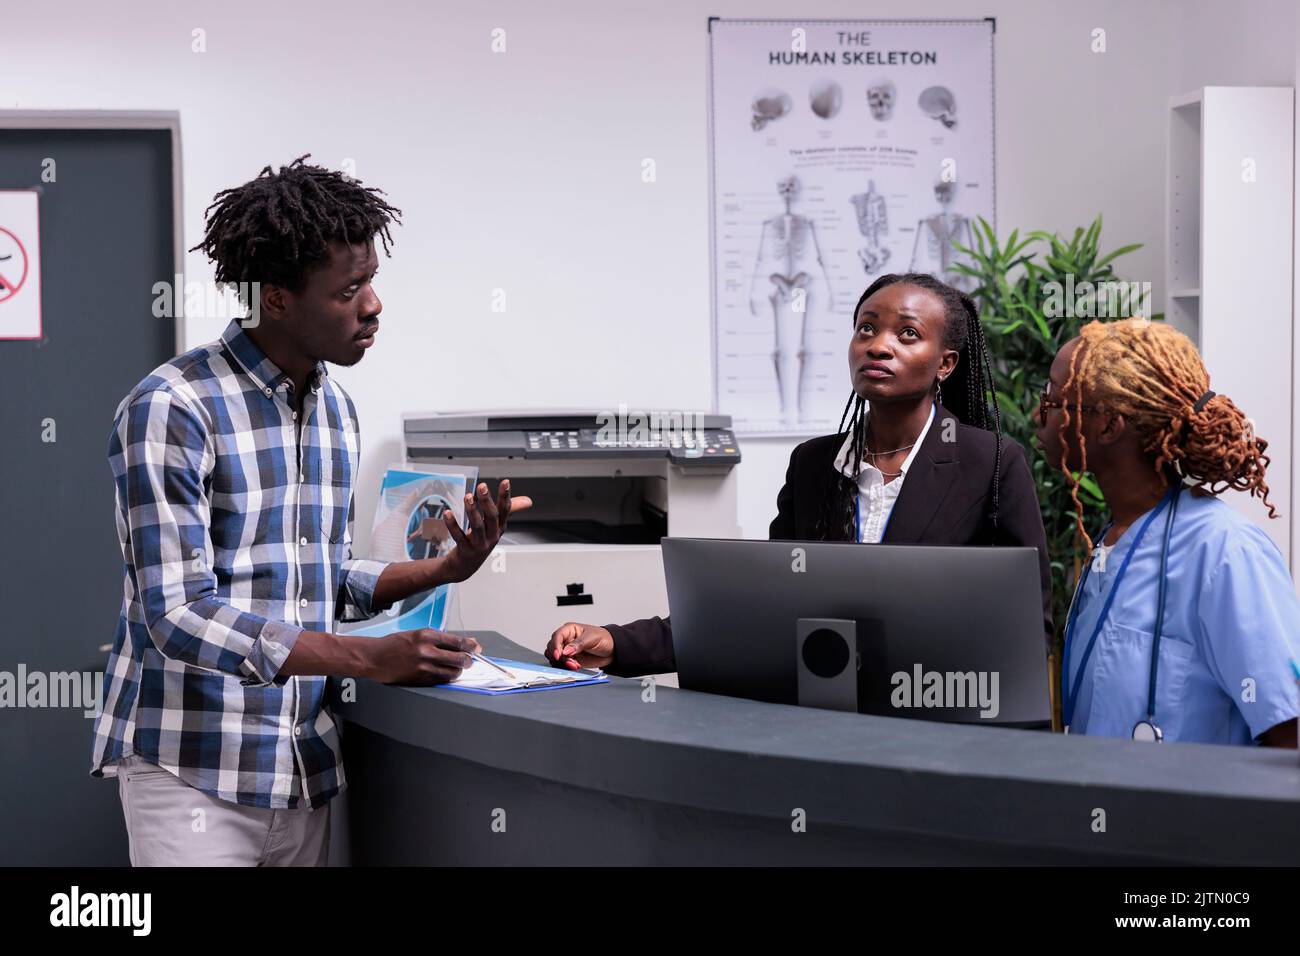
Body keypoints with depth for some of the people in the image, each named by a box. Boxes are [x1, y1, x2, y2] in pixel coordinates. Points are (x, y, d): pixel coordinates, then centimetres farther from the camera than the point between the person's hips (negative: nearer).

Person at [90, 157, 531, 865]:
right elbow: (178, 617, -20)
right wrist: (369, 659, -26)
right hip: (193, 772, -7)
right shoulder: (173, 409, -14)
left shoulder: (336, 410, 11)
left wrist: (446, 569, 0)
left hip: (305, 772, 7)